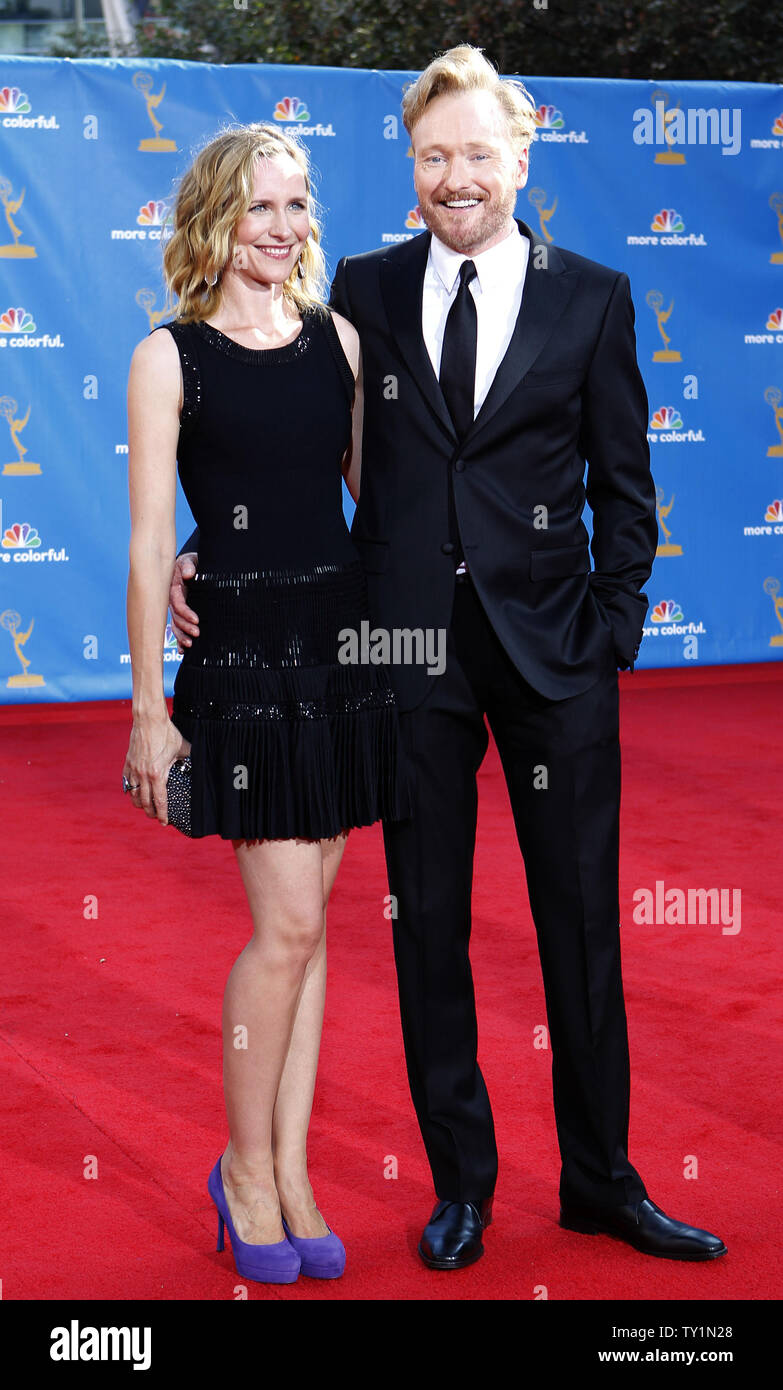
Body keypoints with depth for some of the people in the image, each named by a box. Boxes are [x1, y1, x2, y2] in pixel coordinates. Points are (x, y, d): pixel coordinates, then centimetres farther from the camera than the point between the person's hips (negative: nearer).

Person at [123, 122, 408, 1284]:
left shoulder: (339, 339, 8)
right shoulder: (170, 358, -3)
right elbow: (150, 545, -4)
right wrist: (148, 708, -6)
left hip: (346, 643, 4)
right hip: (241, 652, -4)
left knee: (305, 920, 8)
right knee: (288, 924, -6)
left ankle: (290, 1174, 17)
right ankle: (247, 1168, 14)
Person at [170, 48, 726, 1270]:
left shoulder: (591, 298, 3)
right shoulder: (366, 290, 6)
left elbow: (623, 485, 4)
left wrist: (615, 632, -3)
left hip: (552, 649, -1)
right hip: (409, 644, 1)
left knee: (582, 920, 6)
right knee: (429, 923, 8)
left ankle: (600, 1179, 22)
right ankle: (461, 1182, 23)